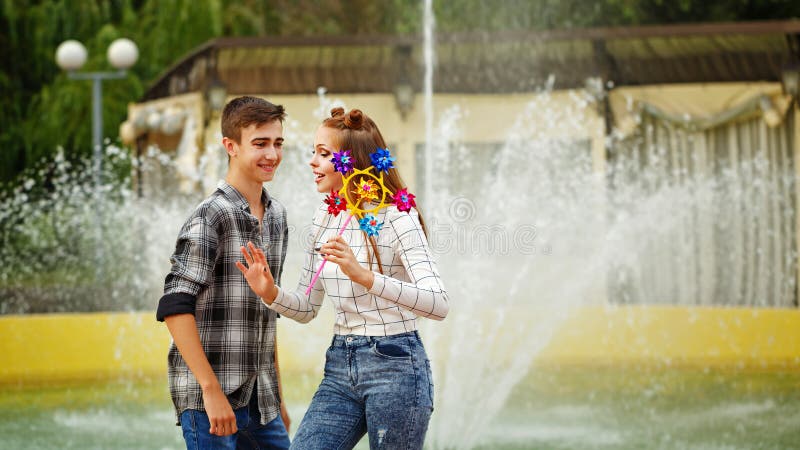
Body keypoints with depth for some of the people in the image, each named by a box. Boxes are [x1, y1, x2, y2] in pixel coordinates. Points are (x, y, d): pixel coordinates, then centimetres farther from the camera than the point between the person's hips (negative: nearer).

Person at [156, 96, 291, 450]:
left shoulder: (276, 217, 14)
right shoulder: (211, 217, -10)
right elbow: (174, 308, -18)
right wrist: (212, 390, -22)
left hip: (261, 404, 7)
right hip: (211, 402, -7)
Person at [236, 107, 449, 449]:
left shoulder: (396, 216, -12)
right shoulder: (325, 218, 9)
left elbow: (439, 304, -23)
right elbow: (306, 308, 15)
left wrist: (364, 276, -35)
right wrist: (270, 293, -7)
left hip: (395, 366, -6)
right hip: (340, 366, 6)